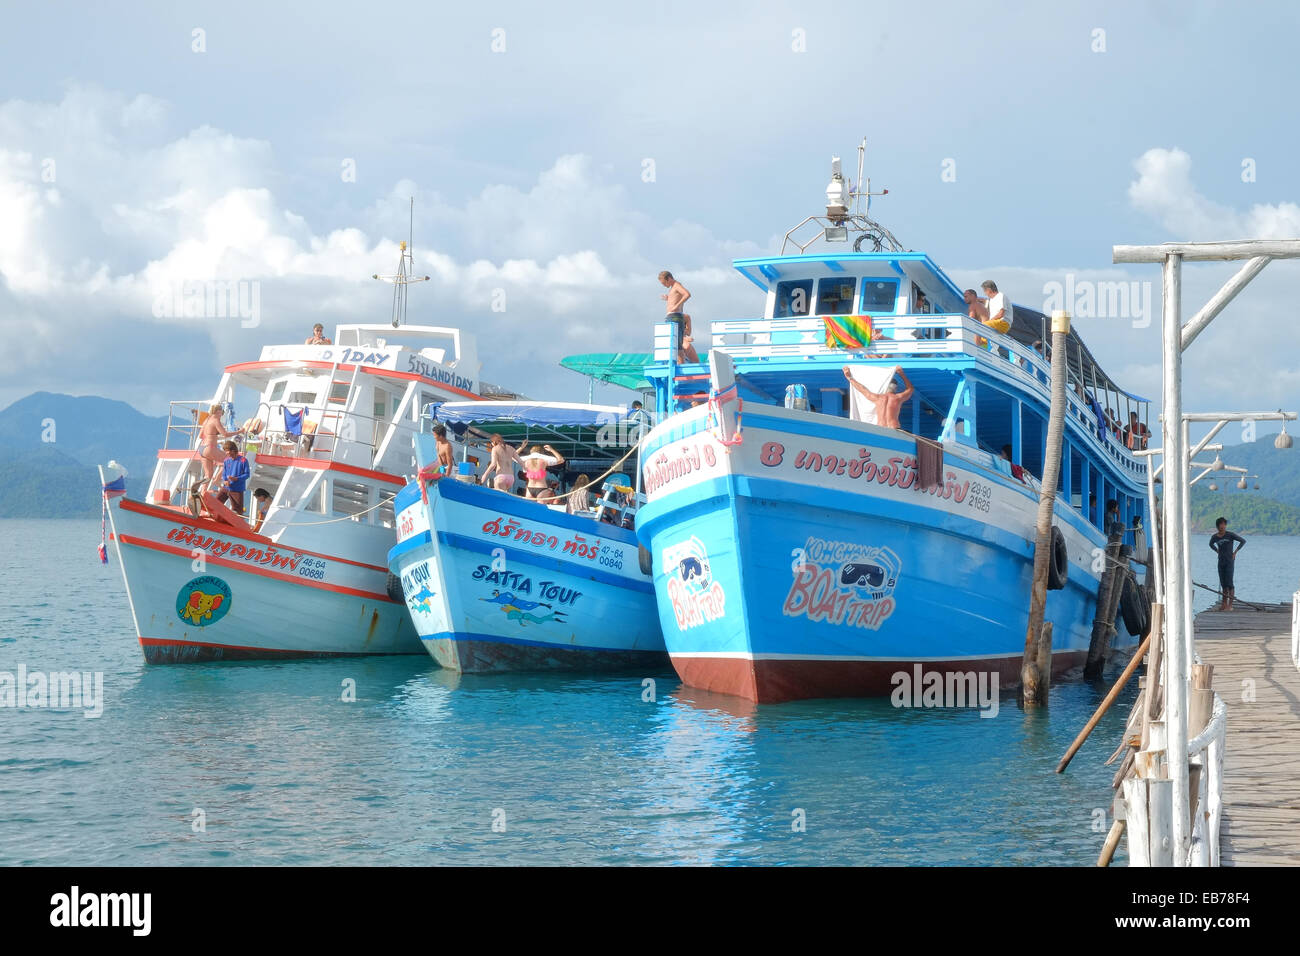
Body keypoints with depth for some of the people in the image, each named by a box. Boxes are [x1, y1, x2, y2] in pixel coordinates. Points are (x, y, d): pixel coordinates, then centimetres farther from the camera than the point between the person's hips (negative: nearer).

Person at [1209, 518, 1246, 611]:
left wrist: (1235, 552, -5)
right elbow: (1211, 544, 28)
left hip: (1230, 561, -5)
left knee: (1229, 583, -10)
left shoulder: (1230, 535, -9)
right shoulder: (1214, 537, 5)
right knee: (1223, 583, 8)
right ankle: (1224, 604, 14)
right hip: (1221, 561, 5)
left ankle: (1230, 605, -10)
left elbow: (1243, 541, -3)